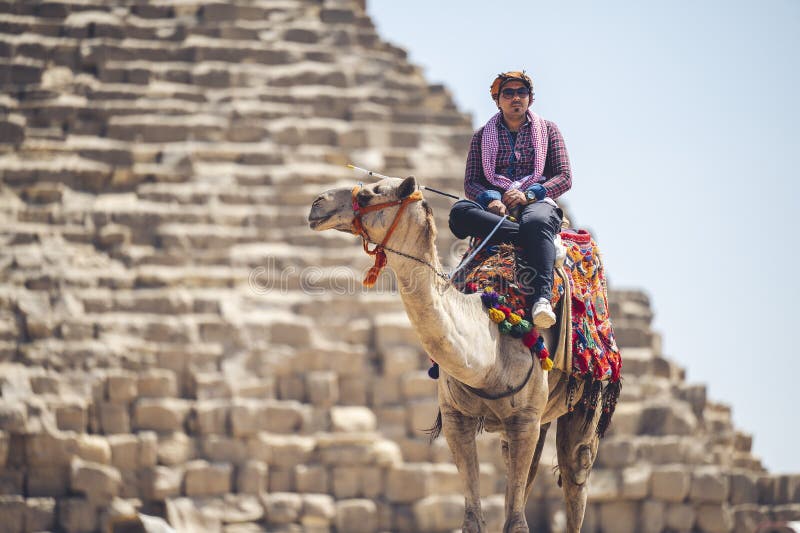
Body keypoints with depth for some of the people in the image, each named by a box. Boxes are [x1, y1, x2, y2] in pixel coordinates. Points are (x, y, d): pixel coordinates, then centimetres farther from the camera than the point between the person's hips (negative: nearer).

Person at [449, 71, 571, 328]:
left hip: (537, 203, -2)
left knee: (537, 222, -41)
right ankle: (529, 237, -40)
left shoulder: (548, 130, 16)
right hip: (495, 208, 2)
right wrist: (490, 198, -15)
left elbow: (564, 177, 6)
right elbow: (471, 182, 9)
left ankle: (542, 298, -58)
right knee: (460, 211, -32)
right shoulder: (482, 136, 19)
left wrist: (529, 194, -12)